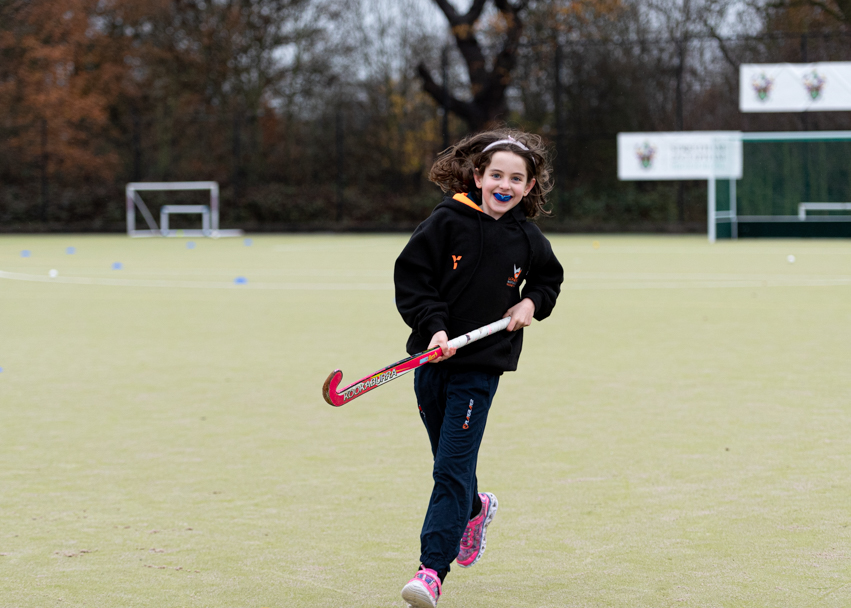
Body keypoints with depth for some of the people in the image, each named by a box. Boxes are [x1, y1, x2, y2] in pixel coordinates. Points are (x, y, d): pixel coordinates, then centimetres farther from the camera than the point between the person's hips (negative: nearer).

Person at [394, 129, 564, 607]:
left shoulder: (527, 239, 0)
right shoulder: (447, 222, -7)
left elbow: (549, 277, 20)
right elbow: (411, 276, -6)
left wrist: (532, 302, 1)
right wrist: (433, 325, -17)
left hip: (481, 367, -1)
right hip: (433, 357, 1)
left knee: (453, 470, -9)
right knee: (449, 464, 16)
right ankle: (475, 509, 49)